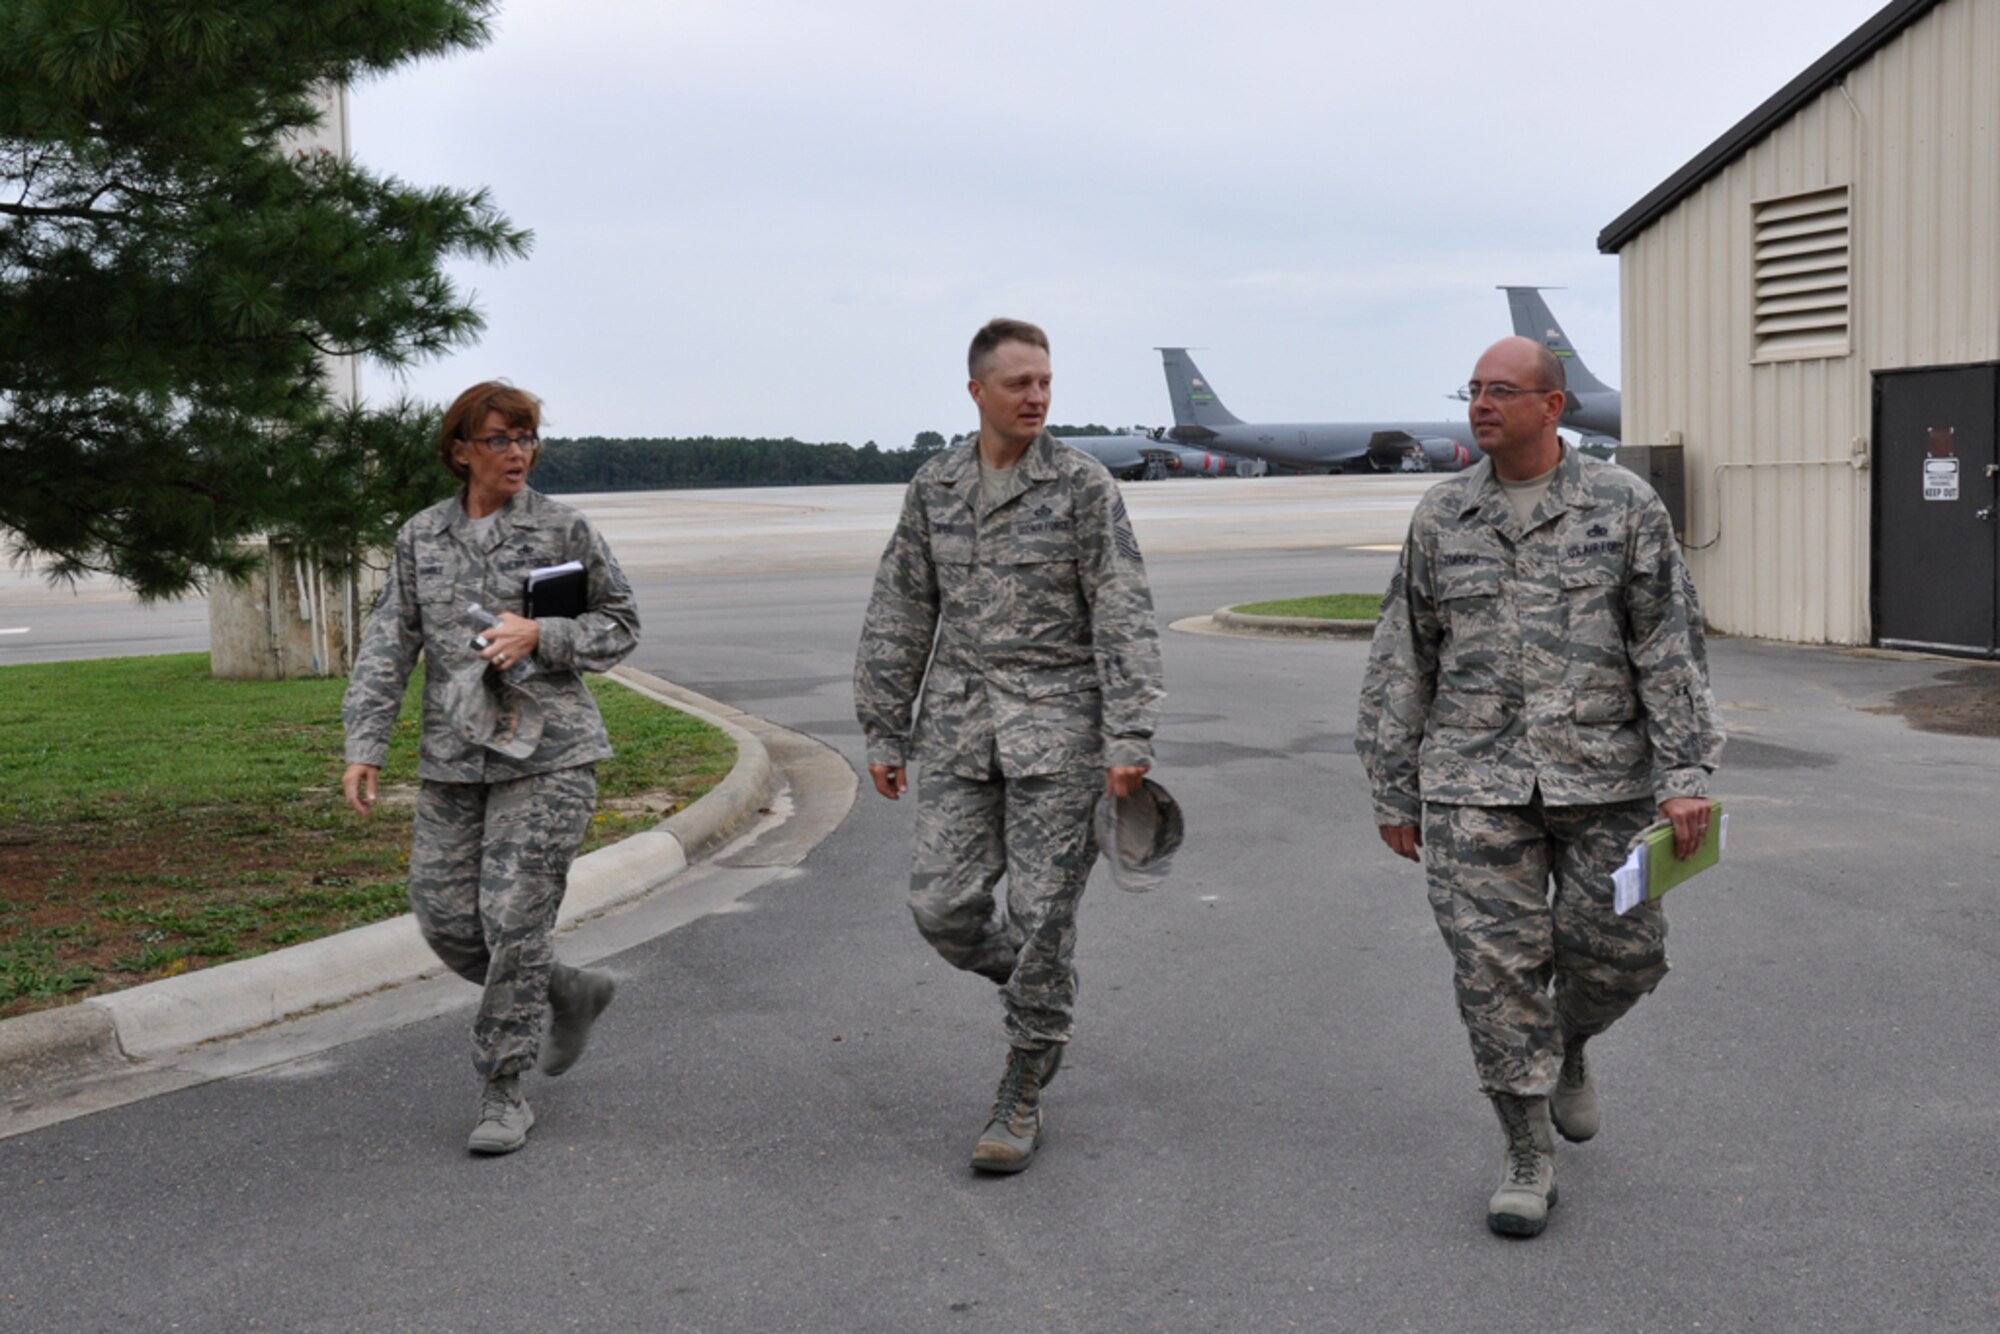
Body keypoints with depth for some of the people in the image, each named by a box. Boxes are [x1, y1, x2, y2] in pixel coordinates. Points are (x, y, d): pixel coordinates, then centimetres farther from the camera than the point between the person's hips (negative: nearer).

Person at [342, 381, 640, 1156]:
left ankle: (504, 1094, 6)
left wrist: (540, 636, -12)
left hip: (546, 752, -4)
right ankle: (571, 993, 28)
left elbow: (619, 624, 5)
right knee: (445, 919, 3)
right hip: (453, 758, 4)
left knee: (515, 918, -7)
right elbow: (388, 647, 6)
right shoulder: (421, 540, 8)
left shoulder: (562, 530, 0)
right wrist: (364, 747, -2)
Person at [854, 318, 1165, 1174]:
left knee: (1041, 914, -3)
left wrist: (1130, 740, -17)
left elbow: (1125, 618, -9)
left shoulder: (1085, 485, -4)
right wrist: (883, 735, 8)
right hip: (960, 726, 4)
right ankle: (1038, 989, 30)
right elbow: (899, 619, 10)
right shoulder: (934, 486, 7)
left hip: (1058, 725, -3)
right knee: (943, 908, -1)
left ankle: (1022, 1097, 11)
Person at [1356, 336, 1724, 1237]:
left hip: (1602, 779, 0)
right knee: (1497, 965, -2)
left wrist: (1686, 776, -12)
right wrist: (1394, 792, 7)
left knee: (1620, 952, 2)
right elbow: (1401, 663, 8)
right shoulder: (1441, 519, 5)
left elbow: (1671, 646, -3)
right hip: (1476, 781, 1)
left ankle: (1567, 1044, 37)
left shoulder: (1625, 508, 0)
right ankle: (1528, 1157, 12)